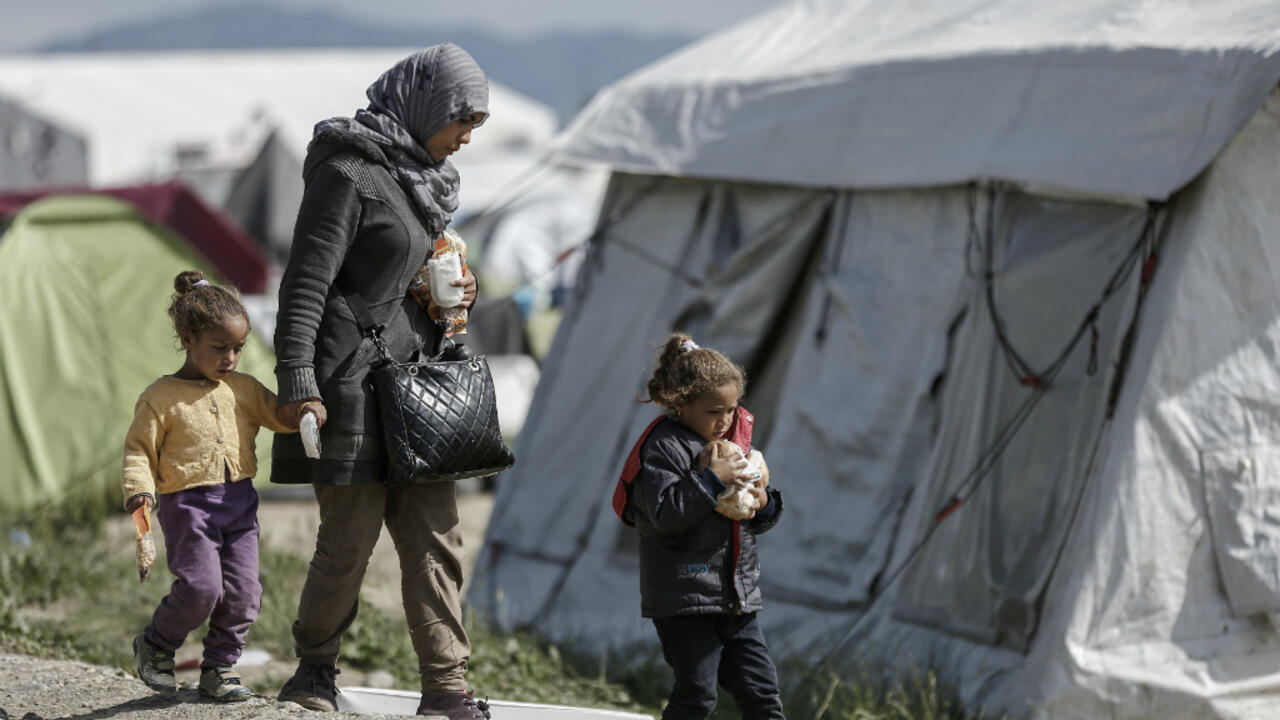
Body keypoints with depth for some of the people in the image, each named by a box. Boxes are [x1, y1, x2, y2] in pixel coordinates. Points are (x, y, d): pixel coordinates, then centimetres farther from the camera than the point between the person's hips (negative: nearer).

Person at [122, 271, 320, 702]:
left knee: (243, 590, 1)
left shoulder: (243, 389, 10)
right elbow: (139, 448, -5)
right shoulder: (161, 398, -5)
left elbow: (276, 413, 17)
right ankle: (155, 646, 11)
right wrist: (138, 489, -21)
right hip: (188, 504, -5)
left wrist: (305, 411, -6)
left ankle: (219, 668, 16)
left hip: (239, 502, 6)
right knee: (201, 586, -14)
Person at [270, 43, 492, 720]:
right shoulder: (348, 173, -11)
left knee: (434, 534, 4)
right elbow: (307, 281, -15)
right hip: (354, 382, -9)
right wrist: (295, 377, -21)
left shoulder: (425, 176, 17)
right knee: (350, 538, -3)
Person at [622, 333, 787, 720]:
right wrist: (710, 480, -22)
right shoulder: (663, 447, -9)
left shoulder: (730, 444, 15)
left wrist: (763, 506, -1)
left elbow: (750, 525, 21)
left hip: (737, 596, 7)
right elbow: (665, 514, -21)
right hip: (685, 599, -7)